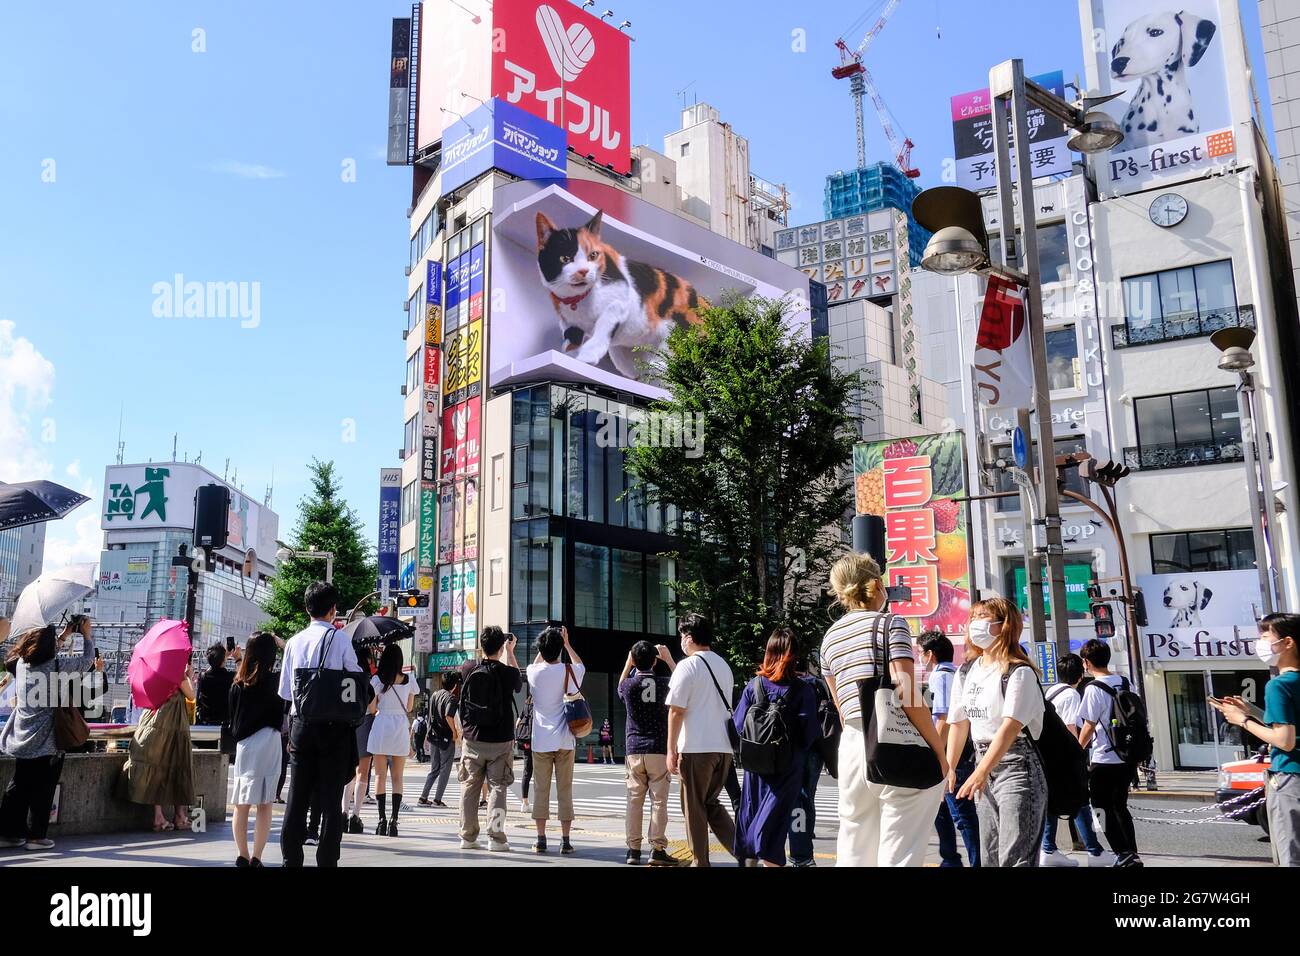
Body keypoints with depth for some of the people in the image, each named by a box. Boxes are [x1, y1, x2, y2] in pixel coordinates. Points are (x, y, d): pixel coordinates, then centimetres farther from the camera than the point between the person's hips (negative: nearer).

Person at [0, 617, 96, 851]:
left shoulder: (21, 663, 2)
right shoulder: (57, 665, -16)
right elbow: (86, 660, -3)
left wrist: (64, 635, 22)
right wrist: (87, 635, 8)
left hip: (22, 740, 6)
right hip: (46, 741, -6)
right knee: (42, 790, 4)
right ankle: (36, 836, 8)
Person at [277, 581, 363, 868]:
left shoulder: (294, 641, 5)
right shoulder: (339, 637, -7)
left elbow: (285, 691, 10)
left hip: (300, 724, 4)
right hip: (333, 726, -4)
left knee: (297, 795, 10)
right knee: (331, 798, 2)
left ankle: (291, 858, 13)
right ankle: (327, 860, 2)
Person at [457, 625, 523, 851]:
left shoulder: (468, 670, -4)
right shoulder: (508, 673, -11)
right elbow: (519, 682, 14)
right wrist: (510, 652, 23)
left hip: (472, 740, 2)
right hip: (500, 741, -2)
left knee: (470, 788, 10)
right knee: (497, 788, 3)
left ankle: (467, 836, 13)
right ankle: (496, 837, -2)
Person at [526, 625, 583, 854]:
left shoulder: (535, 672, -4)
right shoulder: (569, 671, -5)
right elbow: (581, 666, 20)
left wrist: (544, 645, 21)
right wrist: (567, 643, 22)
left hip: (541, 741, 0)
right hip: (565, 741, 0)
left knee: (541, 790, 6)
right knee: (565, 791, 5)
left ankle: (541, 840, 7)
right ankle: (565, 840, 5)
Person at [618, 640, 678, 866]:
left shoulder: (629, 685, -3)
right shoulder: (663, 683, -4)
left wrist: (628, 662, 23)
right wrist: (669, 658, 18)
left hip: (634, 750, 1)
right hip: (659, 749, -1)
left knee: (634, 800, 6)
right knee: (659, 801, 1)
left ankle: (633, 849, 8)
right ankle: (658, 849, -1)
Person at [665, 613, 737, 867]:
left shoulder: (688, 666, -9)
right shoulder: (724, 666, 14)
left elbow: (676, 711, -12)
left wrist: (671, 750, -7)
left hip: (696, 748, -7)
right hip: (724, 746, 7)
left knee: (694, 807, 6)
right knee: (711, 803, 17)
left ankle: (700, 862, 11)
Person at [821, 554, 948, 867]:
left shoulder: (830, 637, 15)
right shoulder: (890, 623, -3)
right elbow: (908, 697, -12)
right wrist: (940, 751, -7)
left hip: (851, 748, 6)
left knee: (853, 855, 13)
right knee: (898, 857, -2)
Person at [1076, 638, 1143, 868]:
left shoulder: (1094, 689, -16)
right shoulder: (1124, 683, 6)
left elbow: (1088, 727, -12)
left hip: (1103, 760, -7)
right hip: (1126, 757, 7)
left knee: (1106, 810, 4)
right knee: (1120, 807, 18)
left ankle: (1123, 854, -1)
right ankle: (1132, 854, 19)